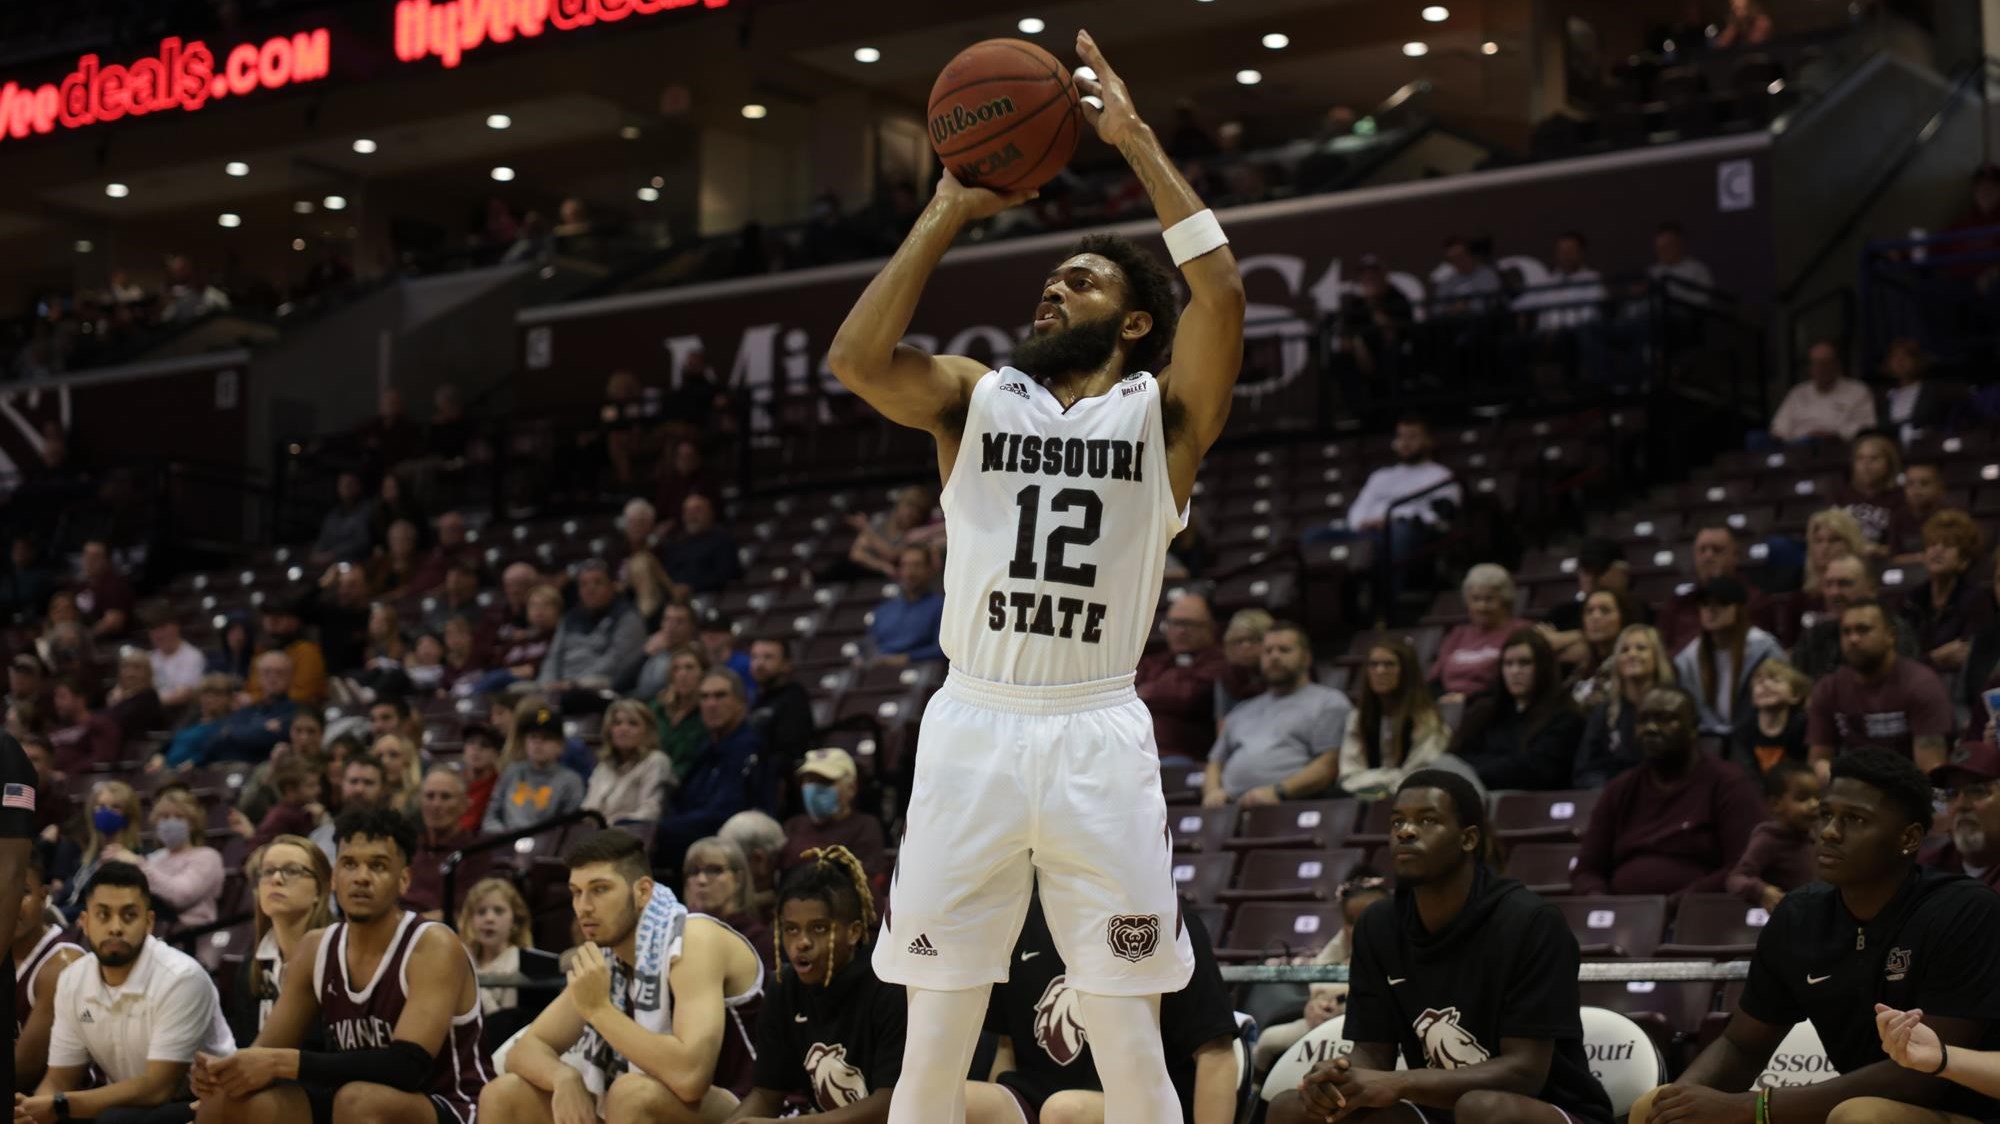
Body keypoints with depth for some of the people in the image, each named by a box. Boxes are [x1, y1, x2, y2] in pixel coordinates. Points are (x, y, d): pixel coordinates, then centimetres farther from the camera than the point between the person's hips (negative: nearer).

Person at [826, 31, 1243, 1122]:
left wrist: (1135, 140, -8)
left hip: (1098, 736, -1)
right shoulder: (975, 398, 11)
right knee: (936, 1030, 4)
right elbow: (855, 358, -7)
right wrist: (949, 212, -4)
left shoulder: (1161, 412, 6)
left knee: (1129, 1036, 1)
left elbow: (1219, 292, -12)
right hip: (972, 727, 2)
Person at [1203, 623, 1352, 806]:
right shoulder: (1242, 712, 31)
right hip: (1231, 809, 5)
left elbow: (1329, 766, -1)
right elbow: (1215, 764, 29)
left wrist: (1278, 792, -14)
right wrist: (1212, 791, 4)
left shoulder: (1329, 703, 12)